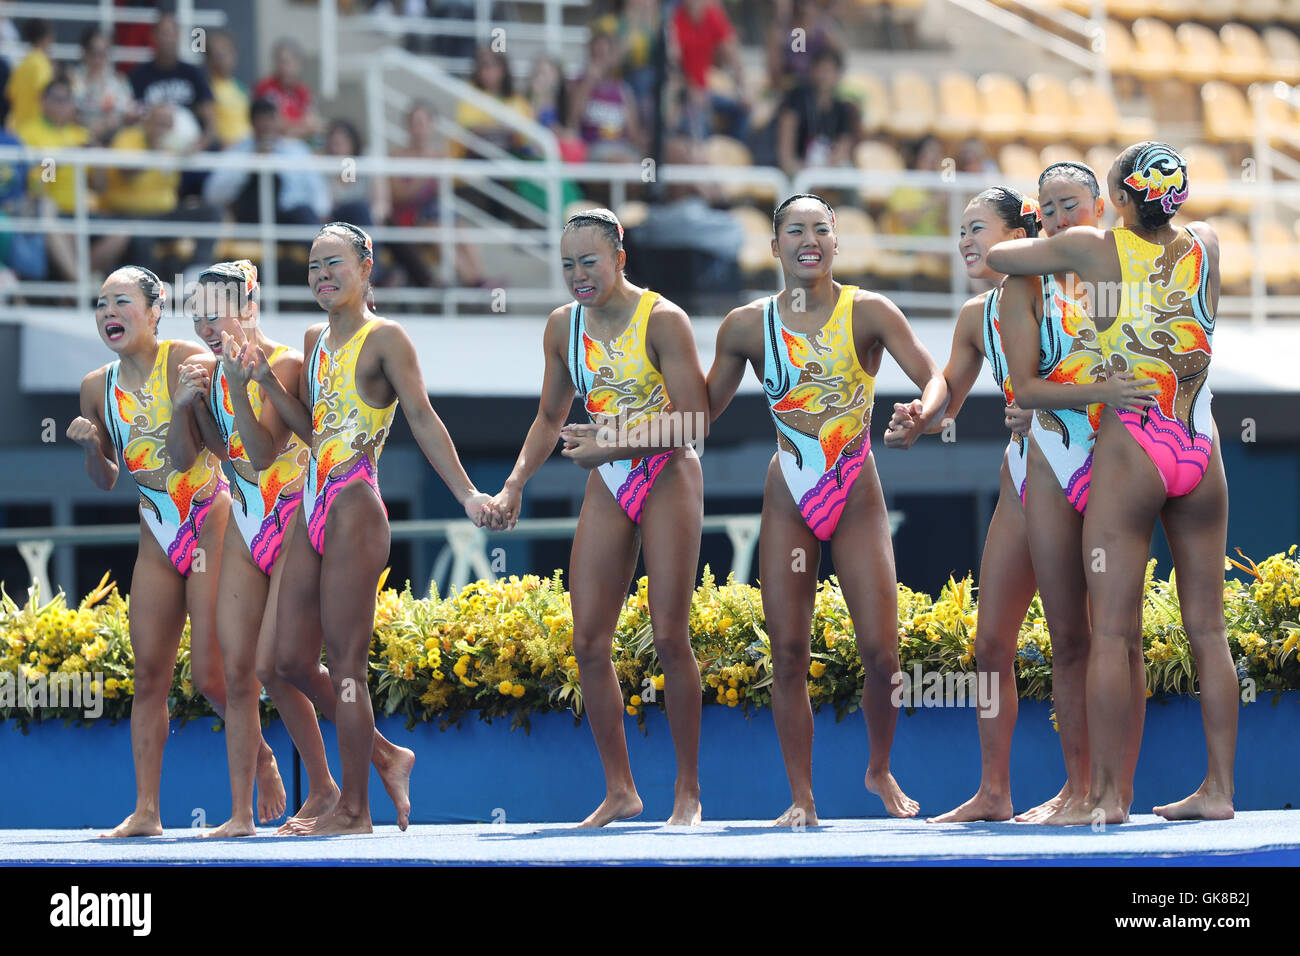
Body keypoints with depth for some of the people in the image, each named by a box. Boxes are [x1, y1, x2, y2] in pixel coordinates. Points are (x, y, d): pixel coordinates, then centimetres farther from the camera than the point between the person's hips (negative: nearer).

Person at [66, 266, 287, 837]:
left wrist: (193, 406, -33)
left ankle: (262, 757, 20)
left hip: (211, 527, -5)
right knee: (149, 675, 0)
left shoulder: (187, 361, -11)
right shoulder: (98, 388, 6)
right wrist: (90, 446, -4)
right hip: (157, 539, 5)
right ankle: (146, 810, 1)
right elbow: (106, 481, 16)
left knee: (210, 674, -8)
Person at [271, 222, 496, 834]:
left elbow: (423, 420, -11)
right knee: (291, 659, 8)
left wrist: (467, 494, -20)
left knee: (344, 666, -6)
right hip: (313, 509, 8)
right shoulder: (315, 340, 17)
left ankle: (354, 809, 0)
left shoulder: (385, 339, -6)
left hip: (355, 512, -8)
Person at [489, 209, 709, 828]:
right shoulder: (563, 326, 4)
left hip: (668, 481, -6)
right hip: (608, 488, 6)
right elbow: (550, 418, 16)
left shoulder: (662, 320, -15)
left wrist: (613, 445, -24)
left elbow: (693, 421, -19)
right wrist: (515, 484, 4)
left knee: (669, 639, -8)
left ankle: (688, 790, 4)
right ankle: (620, 790, 9)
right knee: (589, 644, -1)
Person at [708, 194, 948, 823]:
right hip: (788, 503, 2)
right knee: (788, 654, -2)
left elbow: (936, 380, -13)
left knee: (881, 653, -6)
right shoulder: (748, 325, 0)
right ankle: (801, 795, 9)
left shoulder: (868, 313, -7)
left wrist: (921, 416, -35)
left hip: (858, 500, -2)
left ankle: (880, 771, 20)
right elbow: (705, 408, 10)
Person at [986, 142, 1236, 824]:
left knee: (1114, 631, -3)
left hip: (1128, 452, -4)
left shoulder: (1096, 249, -5)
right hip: (1201, 453, 4)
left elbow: (996, 256, 7)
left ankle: (1107, 795, -4)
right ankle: (1219, 787, 9)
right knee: (1206, 627, 8)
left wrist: (1048, 245, 27)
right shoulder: (1204, 248, 4)